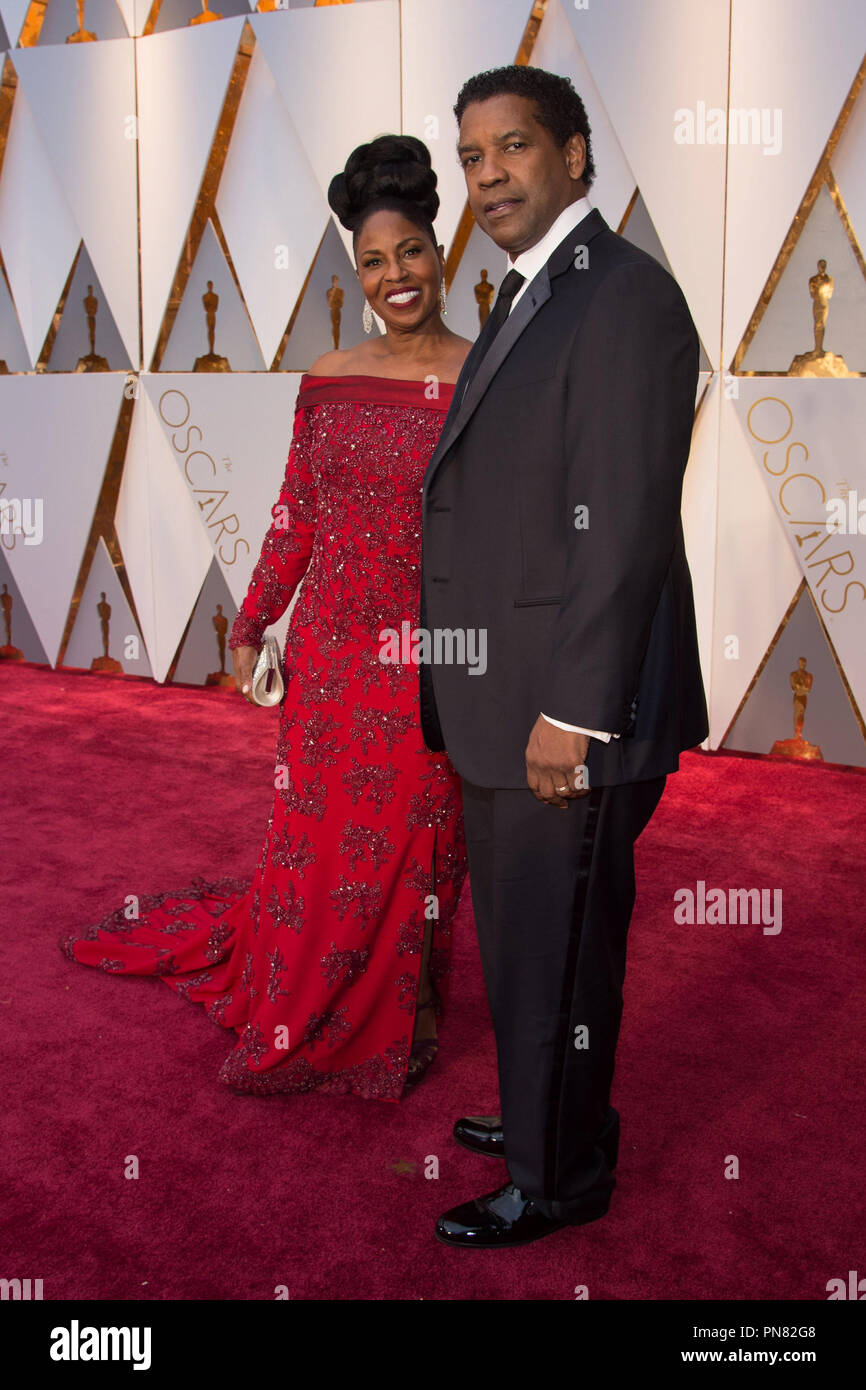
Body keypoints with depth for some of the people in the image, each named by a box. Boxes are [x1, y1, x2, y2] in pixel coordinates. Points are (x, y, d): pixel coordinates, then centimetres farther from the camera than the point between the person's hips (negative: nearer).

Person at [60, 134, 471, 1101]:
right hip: (330, 649, 3)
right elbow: (295, 514, 9)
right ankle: (296, 1025, 36)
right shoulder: (330, 380, 4)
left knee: (413, 846, 9)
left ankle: (389, 1032, 31)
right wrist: (251, 627, 11)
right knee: (315, 834, 13)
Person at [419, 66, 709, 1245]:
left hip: (569, 707, -9)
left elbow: (626, 523, -20)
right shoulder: (527, 300, 17)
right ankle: (548, 1116, 42)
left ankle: (559, 1180, 27)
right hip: (504, 704, 9)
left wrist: (573, 711, -21)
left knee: (557, 952, 6)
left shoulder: (625, 294, -13)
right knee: (519, 939, 21)